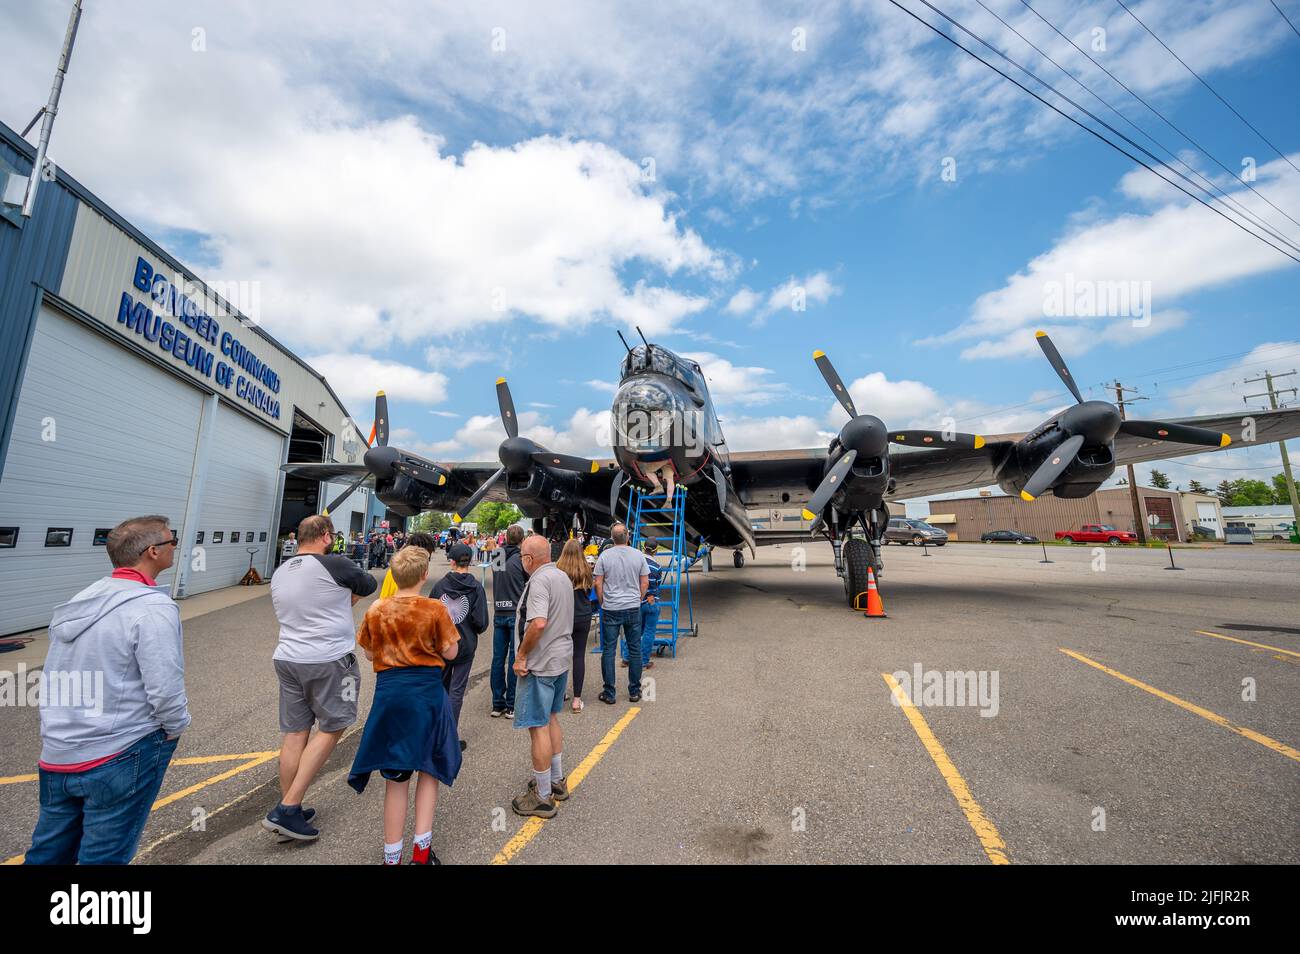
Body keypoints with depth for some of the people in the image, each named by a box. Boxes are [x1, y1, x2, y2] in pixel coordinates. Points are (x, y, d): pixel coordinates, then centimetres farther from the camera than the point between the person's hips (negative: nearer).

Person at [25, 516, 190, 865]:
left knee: (48, 853, 23)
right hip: (118, 758, -8)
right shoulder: (153, 608, -21)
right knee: (104, 857, 7)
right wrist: (175, 729, -3)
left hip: (55, 757, 8)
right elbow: (165, 691, -22)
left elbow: (55, 682, 13)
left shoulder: (80, 601, 6)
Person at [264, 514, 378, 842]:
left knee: (295, 733, 15)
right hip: (330, 661, -7)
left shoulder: (279, 573, 9)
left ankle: (288, 812, 25)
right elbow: (369, 585, 1)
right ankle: (287, 809, 8)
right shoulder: (335, 564, -15)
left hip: (287, 659, 7)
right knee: (331, 729, 9)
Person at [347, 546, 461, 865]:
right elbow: (450, 653, -9)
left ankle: (392, 856, 26)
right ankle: (422, 849, 20)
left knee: (396, 777, 16)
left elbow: (369, 653, 7)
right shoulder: (435, 610, -14)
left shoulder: (376, 610, -4)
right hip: (427, 692, -2)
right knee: (429, 767, 19)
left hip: (389, 692, 3)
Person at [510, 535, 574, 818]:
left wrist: (521, 655, -19)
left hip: (541, 664, -10)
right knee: (551, 719, 23)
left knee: (538, 726, 3)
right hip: (562, 658, 10)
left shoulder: (539, 580, -20)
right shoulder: (563, 576, 9)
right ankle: (557, 781, 36)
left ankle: (542, 797, 16)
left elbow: (538, 624, -32)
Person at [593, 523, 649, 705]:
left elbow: (598, 583, -4)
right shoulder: (638, 555, -2)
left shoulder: (604, 556, -6)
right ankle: (634, 691, 21)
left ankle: (609, 693, 14)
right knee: (635, 650, 12)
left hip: (610, 610, -1)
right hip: (633, 608, 2)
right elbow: (645, 583, 3)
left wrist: (603, 602, 11)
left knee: (608, 651, 8)